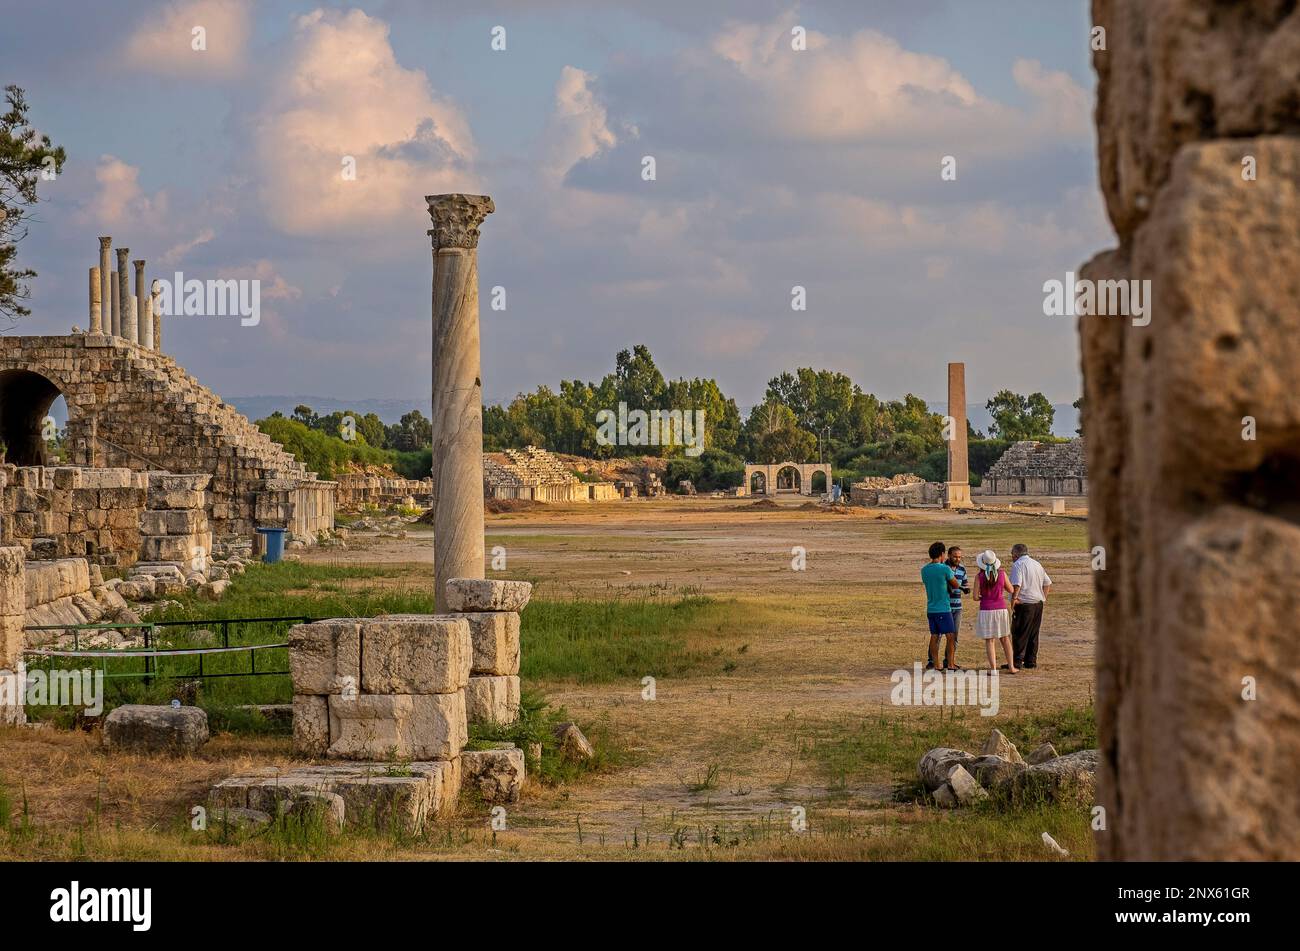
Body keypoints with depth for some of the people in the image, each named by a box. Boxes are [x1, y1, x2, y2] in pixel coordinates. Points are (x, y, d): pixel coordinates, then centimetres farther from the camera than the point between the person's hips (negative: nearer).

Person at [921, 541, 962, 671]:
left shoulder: (924, 570, 7)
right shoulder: (945, 569, -11)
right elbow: (955, 585, -1)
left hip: (930, 609, 6)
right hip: (944, 608, -6)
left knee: (934, 636, 6)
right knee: (951, 636, 0)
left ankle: (936, 664, 6)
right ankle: (950, 664, -2)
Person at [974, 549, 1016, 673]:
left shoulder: (979, 577, -9)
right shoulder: (1002, 574, -4)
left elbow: (976, 596, -8)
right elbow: (1010, 590, 8)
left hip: (986, 610, -2)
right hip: (1001, 609, 2)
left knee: (989, 640, 4)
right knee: (1005, 639, 16)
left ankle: (993, 668, -2)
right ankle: (1011, 666, 17)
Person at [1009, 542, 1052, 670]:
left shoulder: (1017, 565, -9)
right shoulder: (1036, 564, 16)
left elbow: (1016, 585, -22)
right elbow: (1047, 583, 21)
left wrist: (1013, 600, -17)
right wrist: (1043, 597, 20)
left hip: (1024, 604, -7)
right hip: (1038, 603, 7)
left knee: (1019, 634, -3)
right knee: (1033, 634, 13)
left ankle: (1018, 661, -5)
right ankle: (1031, 662, 15)